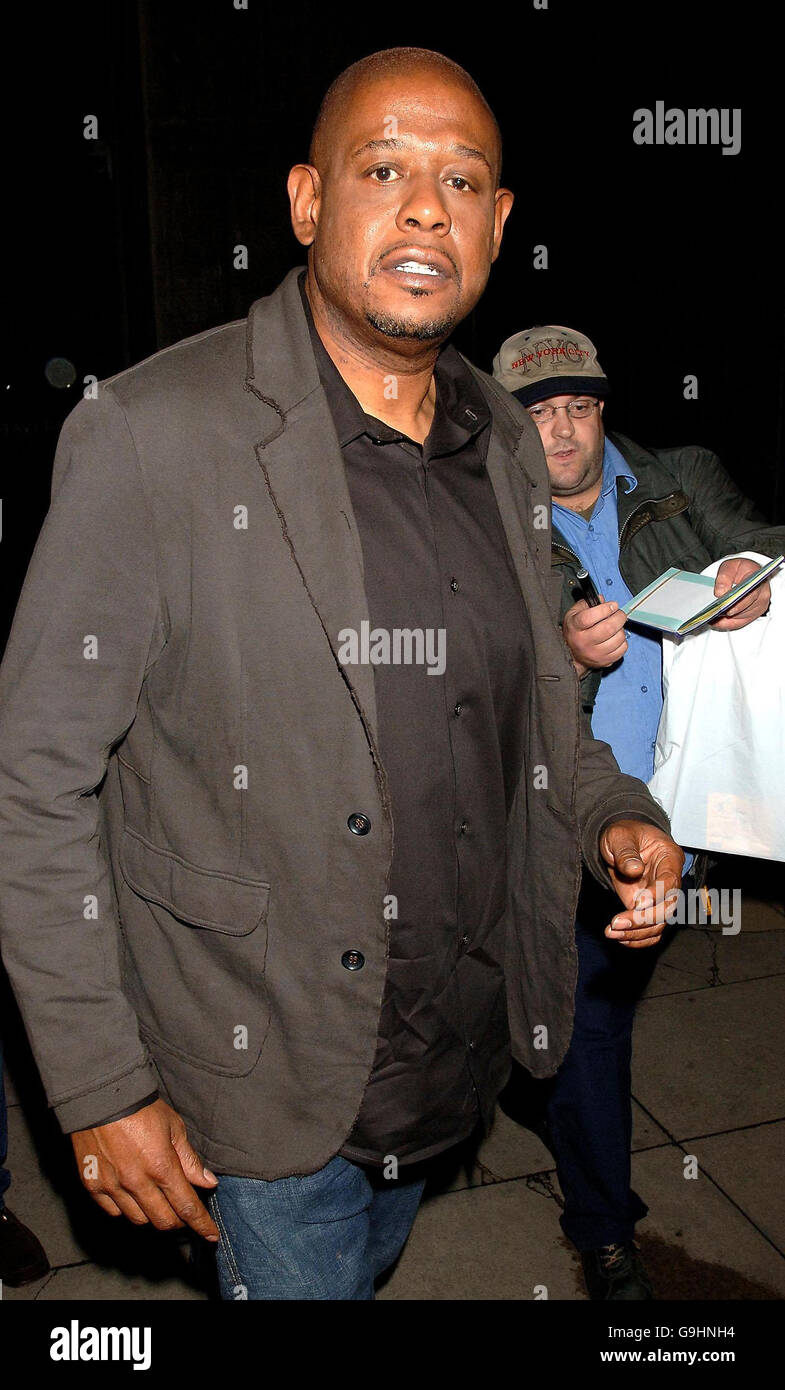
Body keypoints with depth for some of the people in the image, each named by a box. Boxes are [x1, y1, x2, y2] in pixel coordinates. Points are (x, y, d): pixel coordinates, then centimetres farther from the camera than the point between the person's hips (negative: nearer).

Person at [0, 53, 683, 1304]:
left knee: (372, 1261, 29)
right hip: (270, 1074, -6)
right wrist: (101, 1086, -15)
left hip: (466, 1045, 6)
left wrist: (613, 816, -6)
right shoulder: (150, 437, -20)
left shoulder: (506, 443, 1)